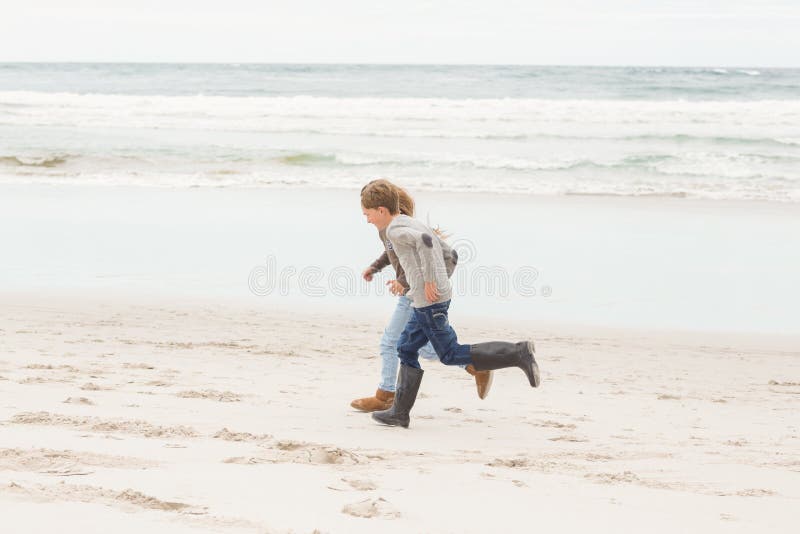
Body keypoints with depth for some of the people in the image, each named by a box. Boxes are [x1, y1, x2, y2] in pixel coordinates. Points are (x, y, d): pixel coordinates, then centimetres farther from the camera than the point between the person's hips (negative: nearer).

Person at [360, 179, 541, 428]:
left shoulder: (394, 230, -12)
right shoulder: (410, 222, 17)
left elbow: (425, 240, -30)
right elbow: (435, 242, 30)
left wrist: (428, 280, -24)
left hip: (429, 299, -10)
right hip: (428, 299, 10)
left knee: (450, 354, -4)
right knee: (407, 349, 14)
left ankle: (517, 353, -10)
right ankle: (400, 412, 16)